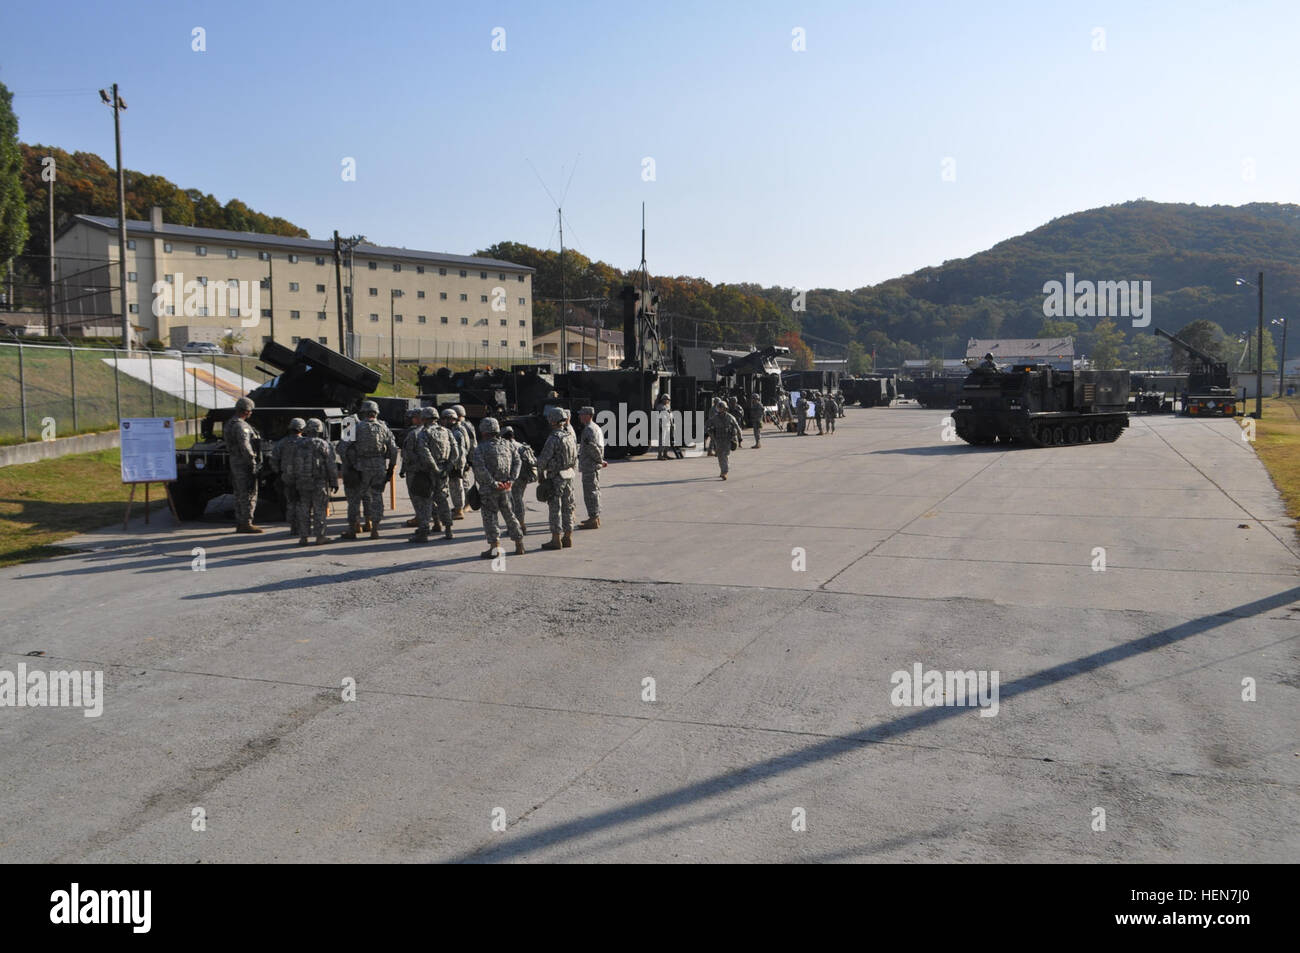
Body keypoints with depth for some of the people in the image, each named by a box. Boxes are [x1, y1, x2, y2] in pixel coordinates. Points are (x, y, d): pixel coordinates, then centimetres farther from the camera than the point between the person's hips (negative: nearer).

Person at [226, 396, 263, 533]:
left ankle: (239, 523, 19)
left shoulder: (230, 424, 14)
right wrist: (253, 463, -21)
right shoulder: (241, 426, -19)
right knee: (249, 495, -5)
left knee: (239, 494, 14)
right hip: (244, 464, -10)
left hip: (235, 463, 10)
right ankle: (246, 524, -3)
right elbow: (245, 447, -27)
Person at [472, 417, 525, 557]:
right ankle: (519, 545, 18)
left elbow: (480, 469, -21)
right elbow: (518, 461, 3)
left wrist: (492, 483, -16)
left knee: (489, 517, 3)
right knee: (510, 516, 15)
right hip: (506, 488, 5)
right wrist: (511, 479, -1)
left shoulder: (480, 448, -9)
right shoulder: (508, 444, 5)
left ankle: (494, 547, -1)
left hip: (488, 490, -5)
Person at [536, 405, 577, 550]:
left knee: (555, 509, -2)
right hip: (569, 474, 7)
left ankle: (556, 540, 0)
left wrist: (540, 474, -4)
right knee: (568, 507, 12)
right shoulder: (570, 435, 5)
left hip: (556, 477, -7)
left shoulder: (553, 438, -19)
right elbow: (575, 455, 15)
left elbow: (543, 459, -18)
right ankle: (568, 538, 17)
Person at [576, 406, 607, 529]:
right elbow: (601, 446, 20)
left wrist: (600, 461, -15)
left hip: (589, 466, -11)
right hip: (594, 466, 11)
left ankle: (593, 520, -6)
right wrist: (600, 460, 14)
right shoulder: (596, 428, 16)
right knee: (594, 492, 17)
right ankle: (595, 517, 26)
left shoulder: (589, 430, -18)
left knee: (590, 493, -7)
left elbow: (592, 448, -25)